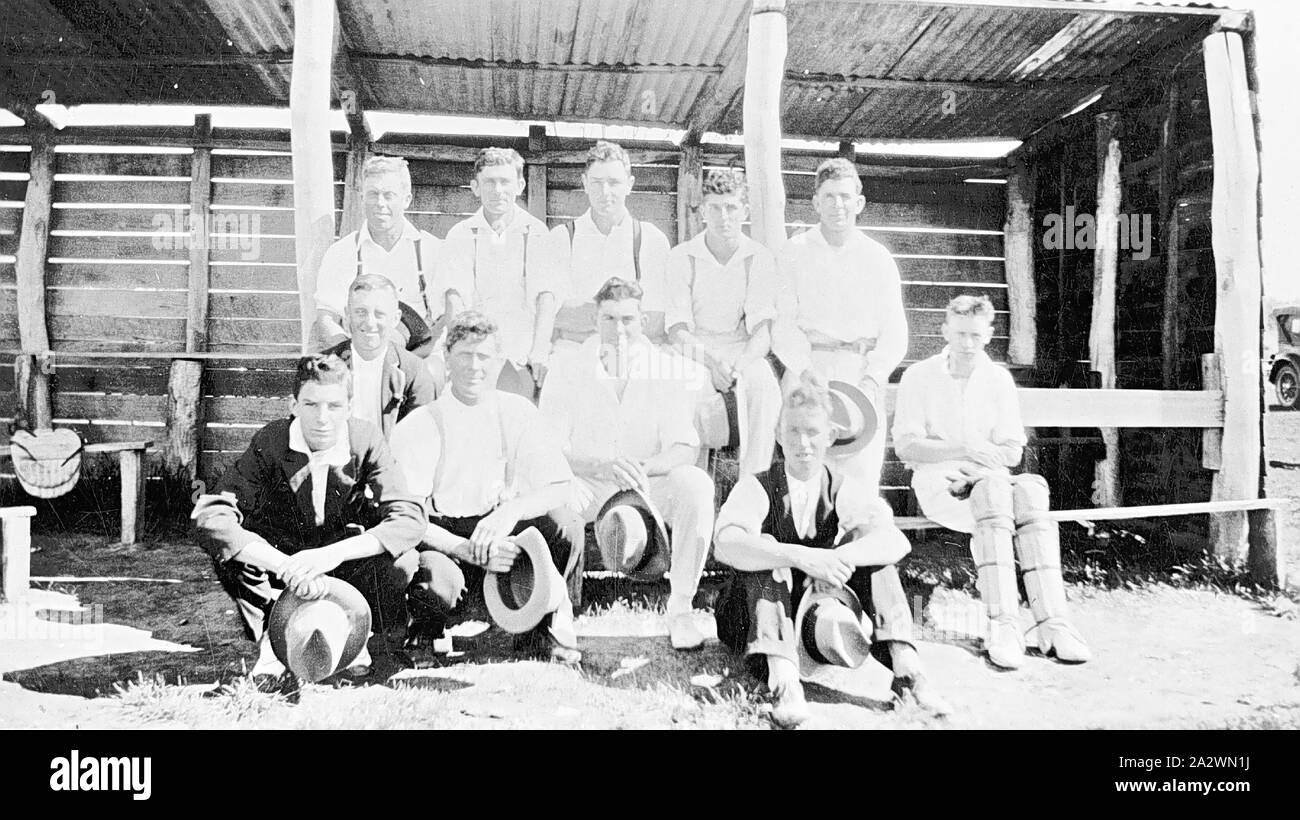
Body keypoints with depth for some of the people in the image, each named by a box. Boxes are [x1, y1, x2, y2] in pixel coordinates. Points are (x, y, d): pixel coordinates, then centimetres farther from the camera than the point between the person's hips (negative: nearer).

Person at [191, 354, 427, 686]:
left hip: (344, 558, 0)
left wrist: (331, 554, -40)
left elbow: (410, 519, -27)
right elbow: (209, 517, -31)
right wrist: (286, 566, -44)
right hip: (281, 554, 0)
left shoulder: (366, 441, -18)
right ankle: (271, 639, -7)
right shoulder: (269, 443, -20)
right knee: (227, 548, -30)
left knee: (404, 561, -30)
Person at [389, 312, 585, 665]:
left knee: (566, 523, -25)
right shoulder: (417, 427, -11)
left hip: (496, 527, 3)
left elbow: (559, 486, -8)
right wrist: (468, 549, -30)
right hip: (439, 535, -2)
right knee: (439, 583, -36)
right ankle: (423, 639, 2)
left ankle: (545, 629, -5)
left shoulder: (516, 412, -3)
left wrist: (511, 511, -29)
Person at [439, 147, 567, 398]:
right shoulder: (460, 235, 10)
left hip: (523, 357, -1)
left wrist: (539, 351, -18)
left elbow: (546, 296, -4)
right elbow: (456, 296, -2)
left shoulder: (539, 234, 6)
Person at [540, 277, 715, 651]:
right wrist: (601, 467, -31)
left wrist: (641, 467, -32)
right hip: (587, 489, -1)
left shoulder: (667, 370, 0)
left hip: (649, 488, 1)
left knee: (696, 484, -29)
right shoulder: (567, 372, -1)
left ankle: (681, 607, -17)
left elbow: (685, 449, -9)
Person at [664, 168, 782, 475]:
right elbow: (678, 330, -7)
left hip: (743, 350, 1)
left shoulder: (760, 258, 0)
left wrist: (740, 366, -28)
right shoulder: (682, 257, -1)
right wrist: (711, 362, -25)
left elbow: (763, 331, -7)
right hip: (695, 350, -1)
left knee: (762, 383, -32)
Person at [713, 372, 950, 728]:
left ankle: (905, 667, -26)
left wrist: (838, 558, -38)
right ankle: (783, 680, -43)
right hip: (752, 625, -2)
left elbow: (896, 543, -20)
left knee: (864, 543, -16)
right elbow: (726, 545, -31)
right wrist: (802, 558, -43)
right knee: (765, 549, -28)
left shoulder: (845, 491, -2)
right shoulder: (756, 488, -9)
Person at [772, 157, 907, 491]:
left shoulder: (878, 258, 12)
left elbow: (894, 332, 7)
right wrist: (810, 373, -13)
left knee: (862, 477, -11)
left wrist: (871, 379, -9)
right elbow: (784, 325, 2)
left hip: (862, 371, 1)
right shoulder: (795, 253, 9)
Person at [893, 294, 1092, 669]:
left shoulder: (999, 378, 12)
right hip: (938, 481, -3)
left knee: (1030, 491, -32)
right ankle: (1001, 625, -43)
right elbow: (906, 445, -5)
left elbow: (1012, 452, 9)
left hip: (987, 478, 3)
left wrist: (985, 458, -13)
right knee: (995, 488, -36)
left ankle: (1054, 624, -37)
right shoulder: (919, 377, 4)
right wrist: (962, 450, -19)